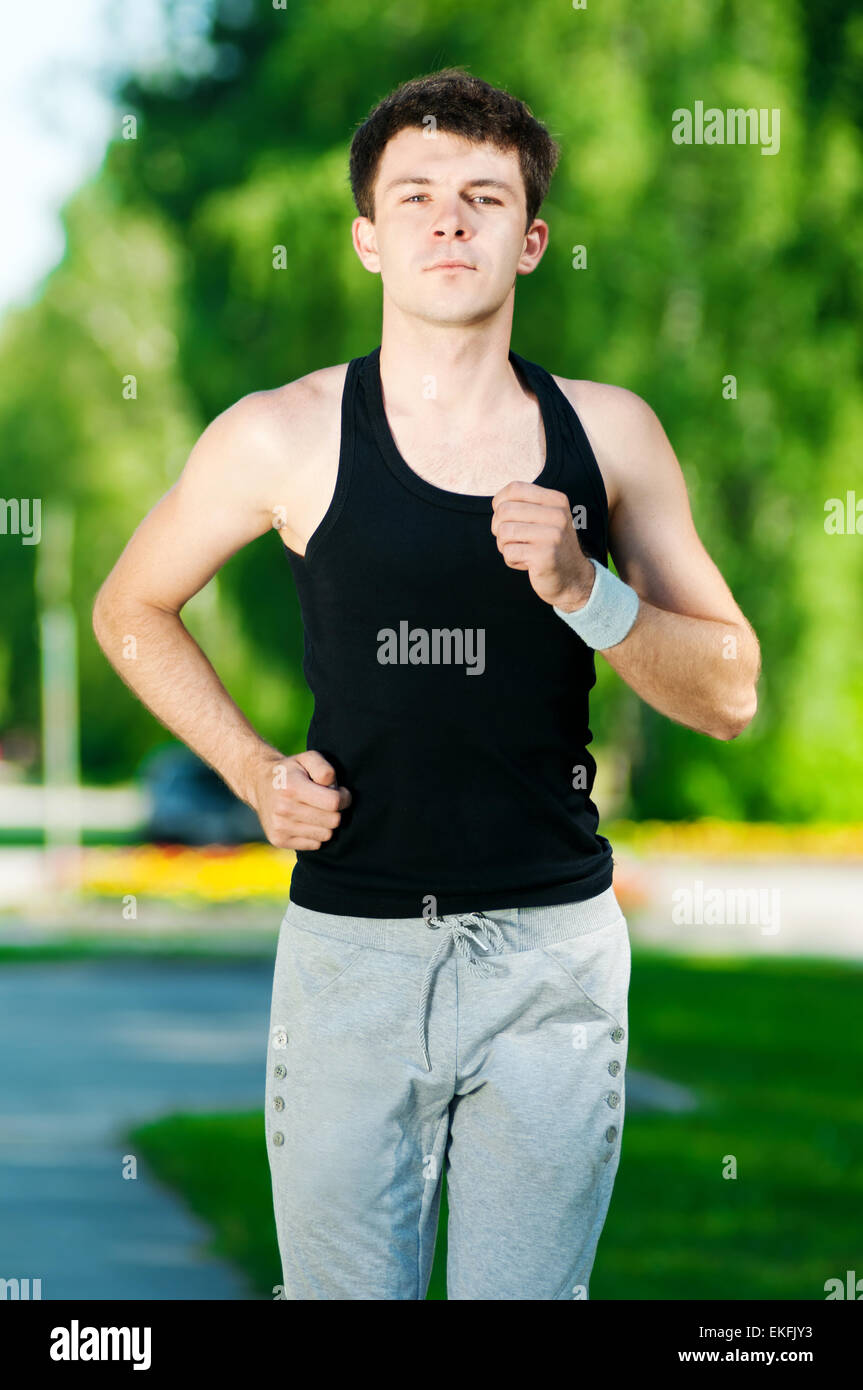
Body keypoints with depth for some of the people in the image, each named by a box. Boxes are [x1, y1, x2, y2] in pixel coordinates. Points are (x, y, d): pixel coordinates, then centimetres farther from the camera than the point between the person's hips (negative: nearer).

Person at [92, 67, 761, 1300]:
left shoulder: (606, 433, 3)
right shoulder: (285, 438, -3)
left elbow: (729, 696, 4)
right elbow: (132, 610, 13)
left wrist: (585, 591, -13)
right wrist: (253, 772, 2)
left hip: (554, 951, 1)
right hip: (352, 950, -1)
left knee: (532, 1291, 8)